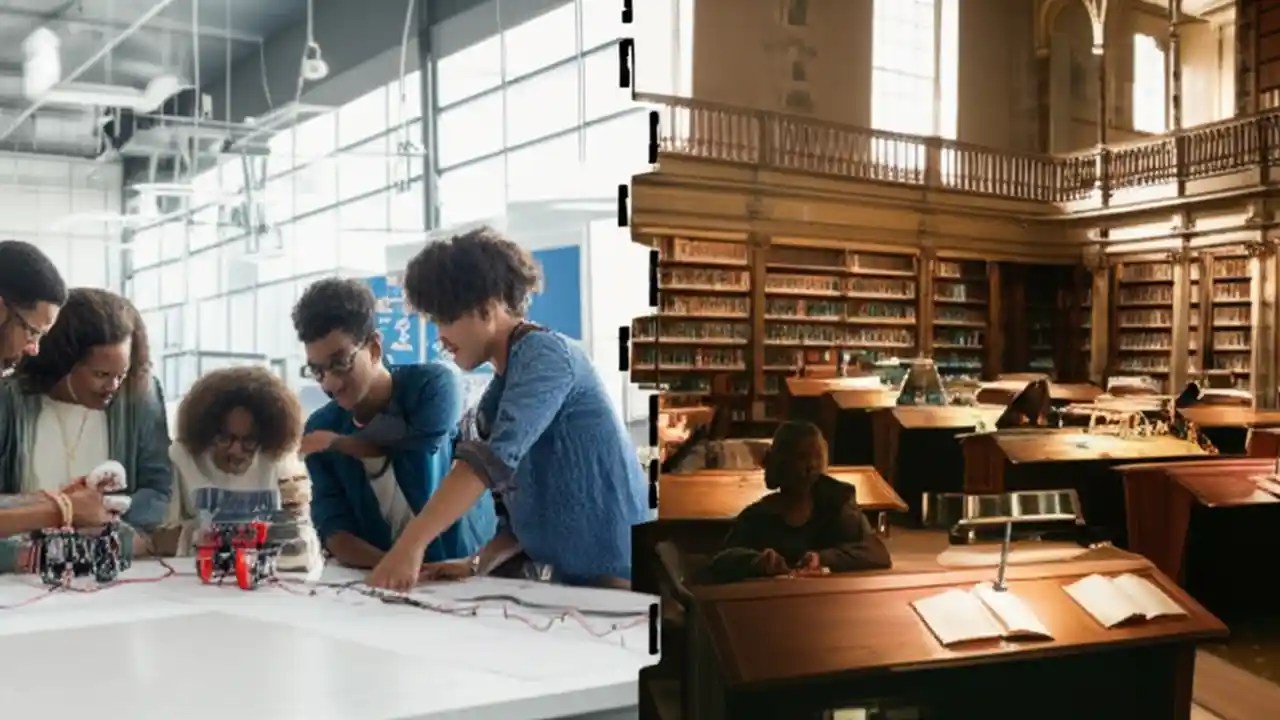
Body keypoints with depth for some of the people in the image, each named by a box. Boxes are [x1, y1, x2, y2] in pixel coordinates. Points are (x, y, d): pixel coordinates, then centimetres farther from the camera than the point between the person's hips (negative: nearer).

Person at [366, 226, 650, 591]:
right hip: (565, 579, 8)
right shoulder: (501, 392, 15)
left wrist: (410, 546, -31)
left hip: (610, 578, -8)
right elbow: (526, 508, 14)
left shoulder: (544, 354, -12)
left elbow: (496, 458, -26)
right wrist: (477, 564, -2)